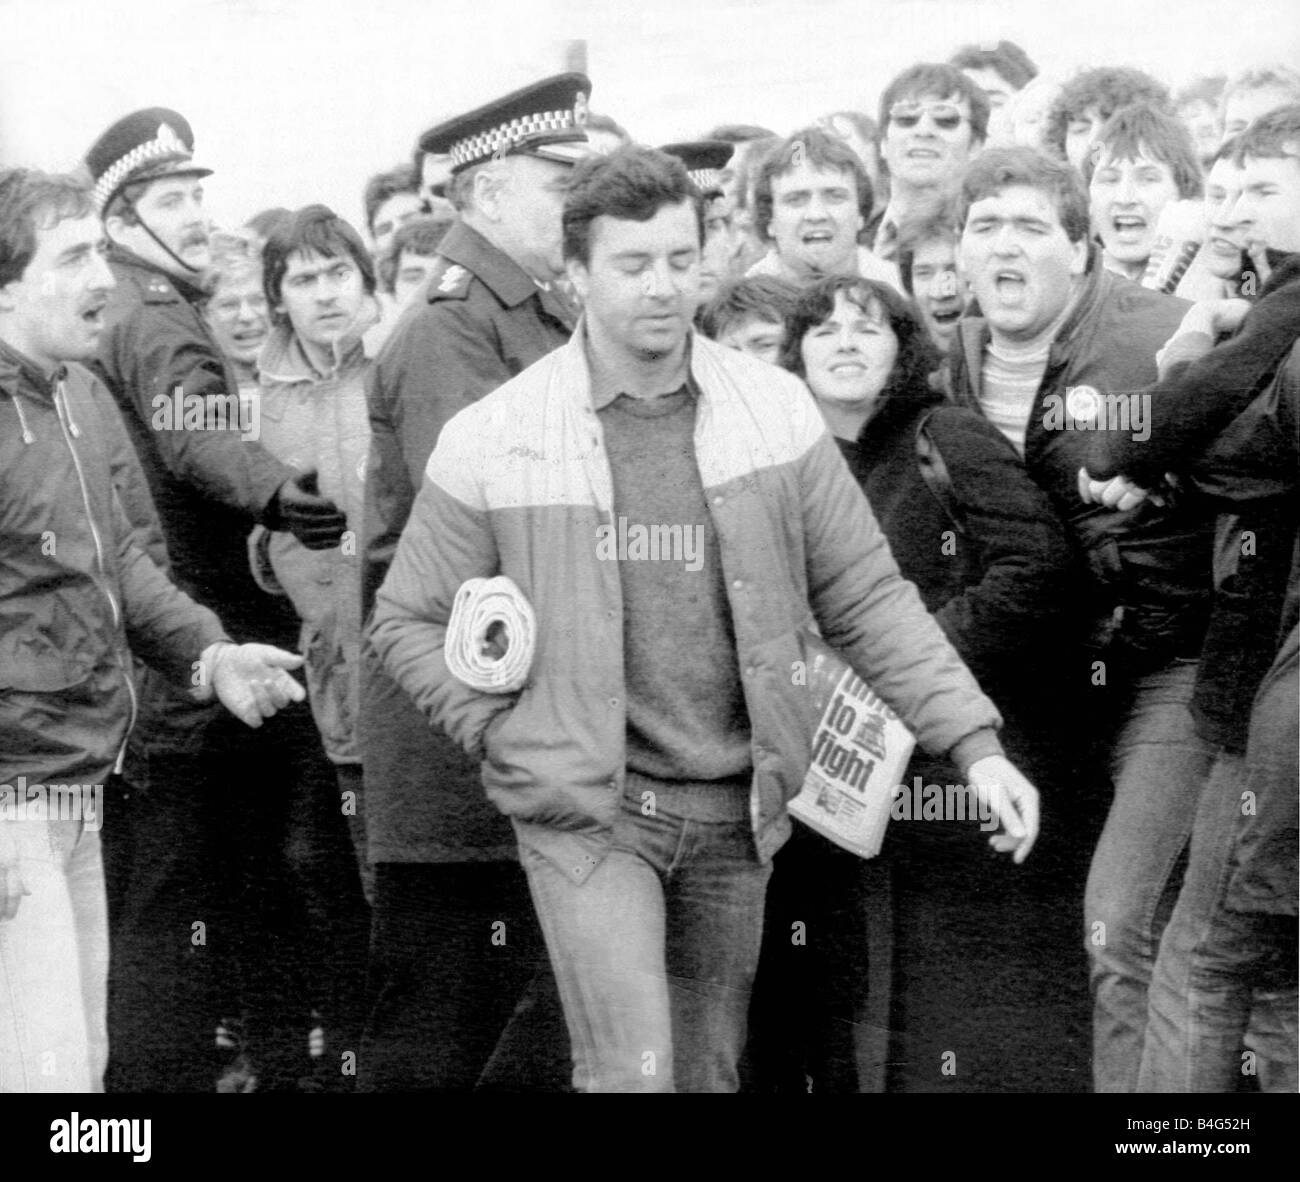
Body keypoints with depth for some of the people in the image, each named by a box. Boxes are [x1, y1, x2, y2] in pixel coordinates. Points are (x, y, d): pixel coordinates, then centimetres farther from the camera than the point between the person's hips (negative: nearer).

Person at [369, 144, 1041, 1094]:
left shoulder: (775, 412, 1)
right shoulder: (492, 442, -6)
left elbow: (868, 597, 3)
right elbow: (407, 622, 4)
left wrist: (974, 742, -5)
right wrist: (507, 734, -6)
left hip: (735, 811, 3)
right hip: (584, 812, -3)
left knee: (709, 1075, 15)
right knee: (633, 1074, -13)